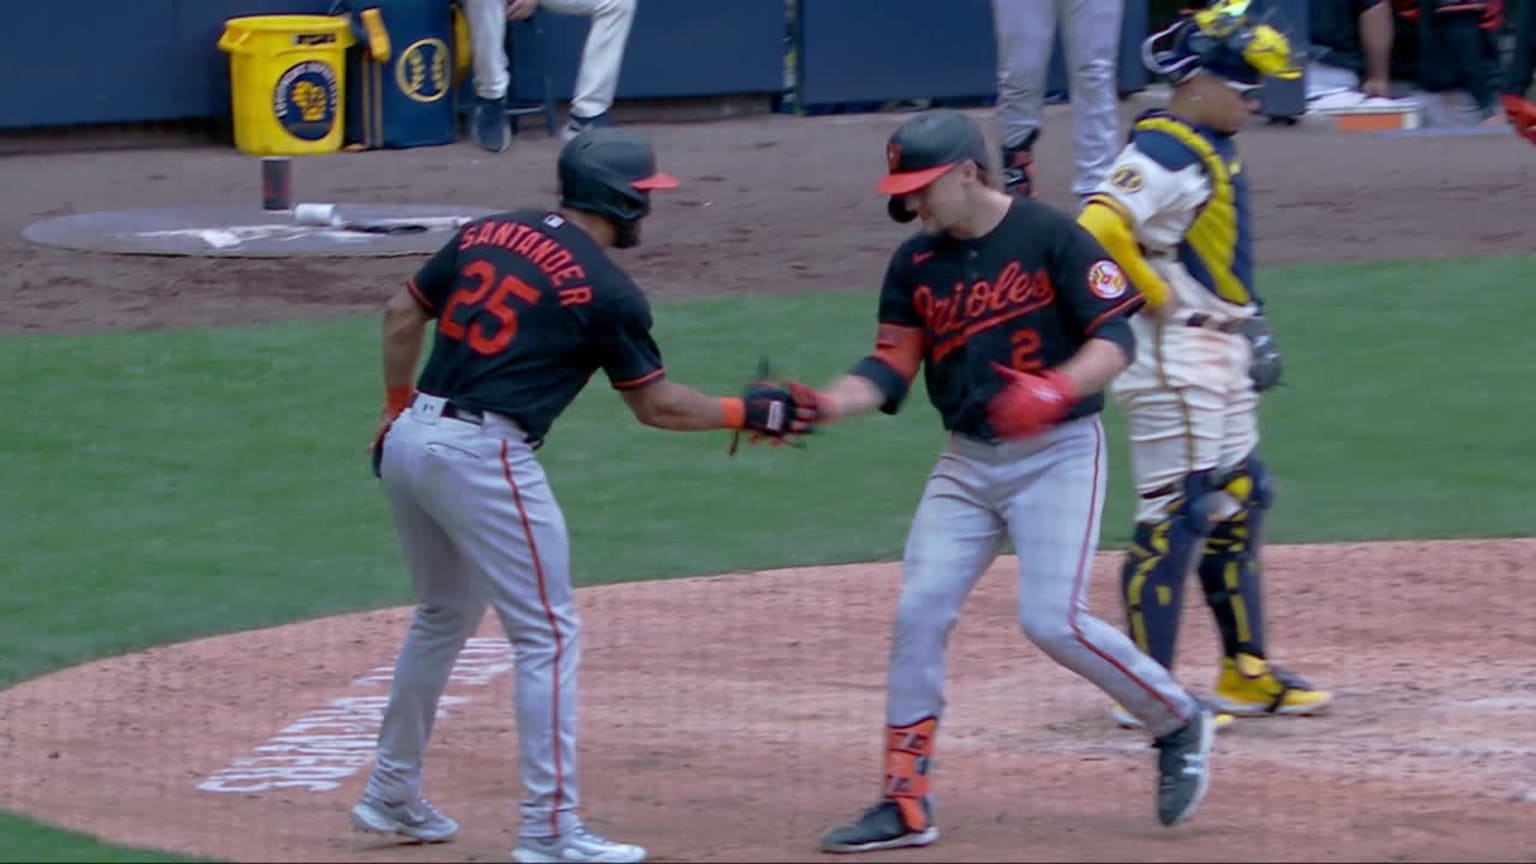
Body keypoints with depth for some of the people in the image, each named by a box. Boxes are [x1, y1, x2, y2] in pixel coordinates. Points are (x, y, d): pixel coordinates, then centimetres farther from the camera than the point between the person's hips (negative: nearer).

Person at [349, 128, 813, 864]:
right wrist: (748, 414, 13)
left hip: (409, 441, 8)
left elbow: (403, 313, 15)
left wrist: (397, 412, 24)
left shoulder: (487, 233, 11)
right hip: (482, 458, -8)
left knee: (443, 618, 25)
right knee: (548, 637, 0)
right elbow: (655, 405, 0)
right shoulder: (606, 291, -8)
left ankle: (392, 794, 33)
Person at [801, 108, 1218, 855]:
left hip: (1057, 454, -6)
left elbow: (1113, 338, -14)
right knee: (919, 614, -4)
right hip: (967, 460, 6)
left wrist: (1058, 388, -33)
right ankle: (904, 806, 2)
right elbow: (889, 370, 4)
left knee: (1052, 620, -15)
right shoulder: (916, 264, 6)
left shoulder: (1050, 236, -11)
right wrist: (819, 405, -14)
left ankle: (1178, 723, 10)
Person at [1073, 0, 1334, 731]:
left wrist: (1248, 318, 16)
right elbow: (1098, 229, -32)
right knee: (1177, 515, -9)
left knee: (1238, 504, 16)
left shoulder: (1216, 150, 13)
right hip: (1175, 357, -11)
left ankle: (1247, 675, 26)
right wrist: (1157, 297, -21)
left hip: (1223, 354, 11)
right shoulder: (1162, 153, -18)